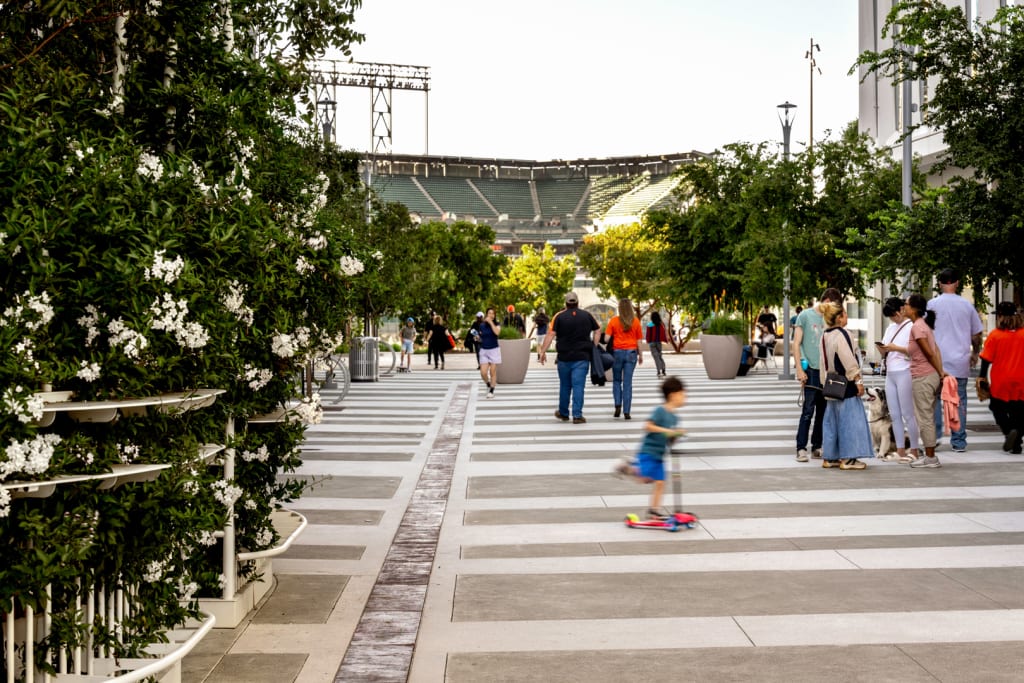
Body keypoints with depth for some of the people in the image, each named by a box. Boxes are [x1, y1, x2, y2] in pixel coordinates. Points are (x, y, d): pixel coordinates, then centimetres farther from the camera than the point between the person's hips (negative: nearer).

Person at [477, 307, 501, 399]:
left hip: (494, 350, -2)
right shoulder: (482, 325, 5)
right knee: (483, 372, -7)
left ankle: (491, 391, 11)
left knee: (493, 372, 0)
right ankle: (488, 385, 22)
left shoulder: (496, 324, -2)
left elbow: (497, 332, -26)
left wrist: (491, 322, -20)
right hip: (484, 350, 2)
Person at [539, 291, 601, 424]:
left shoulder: (559, 316, -3)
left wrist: (543, 351, -5)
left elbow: (550, 334, -9)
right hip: (582, 357, 0)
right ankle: (577, 415, -6)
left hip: (564, 357, 0)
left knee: (564, 386, 13)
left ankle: (563, 413, 25)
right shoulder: (587, 316, 4)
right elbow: (597, 330, 14)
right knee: (578, 386, -1)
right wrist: (594, 346, 20)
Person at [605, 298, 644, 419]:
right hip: (631, 352, 1)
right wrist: (640, 355, 11)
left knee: (616, 380, 16)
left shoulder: (613, 321, -2)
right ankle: (626, 412, -1)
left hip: (617, 352, 0)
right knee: (628, 383, 2)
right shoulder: (635, 321, 1)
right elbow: (639, 340, 2)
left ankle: (618, 405, 0)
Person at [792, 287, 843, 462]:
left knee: (823, 411, 9)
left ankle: (817, 447, 17)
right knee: (808, 411, -8)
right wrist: (799, 369, -11)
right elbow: (796, 343, -3)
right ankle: (801, 448, -4)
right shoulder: (805, 315, -1)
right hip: (811, 370, -6)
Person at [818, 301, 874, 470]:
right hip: (845, 387, -9)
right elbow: (849, 361, -19)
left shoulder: (824, 335, 11)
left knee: (831, 421, 12)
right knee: (849, 420, -3)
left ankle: (829, 457, 16)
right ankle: (847, 458, -2)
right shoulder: (841, 334, -16)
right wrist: (858, 381, -14)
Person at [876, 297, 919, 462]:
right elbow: (885, 354, 19)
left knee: (907, 414, -4)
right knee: (894, 415, 7)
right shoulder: (890, 328, 19)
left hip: (904, 373, -8)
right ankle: (900, 450, 11)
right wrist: (881, 348, -2)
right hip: (890, 374, 8)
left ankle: (914, 450, 2)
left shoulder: (911, 327, -5)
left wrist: (897, 348, -18)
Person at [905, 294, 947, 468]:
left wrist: (940, 372, -7)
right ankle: (929, 455, 20)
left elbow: (929, 353, -16)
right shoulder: (923, 325, 15)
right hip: (930, 376, 10)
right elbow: (935, 351, 13)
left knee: (924, 418, -3)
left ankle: (930, 457, 3)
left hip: (922, 377, -10)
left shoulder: (917, 326, -15)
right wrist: (940, 371, 9)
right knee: (927, 418, 14)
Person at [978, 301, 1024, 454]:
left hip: (1000, 382, -2)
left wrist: (982, 376, 0)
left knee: (998, 409, 14)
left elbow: (986, 358, -9)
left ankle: (1009, 430, -11)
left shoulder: (995, 335, -10)